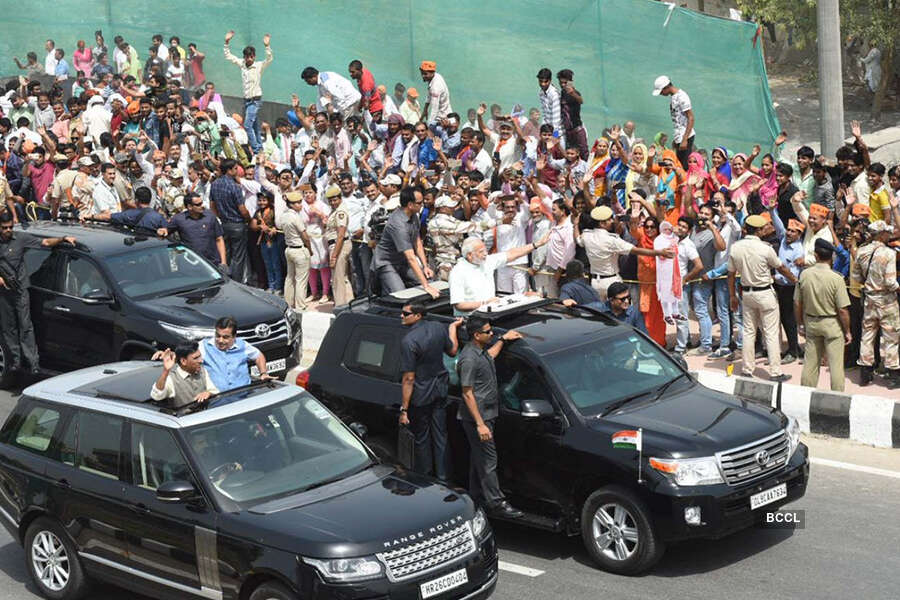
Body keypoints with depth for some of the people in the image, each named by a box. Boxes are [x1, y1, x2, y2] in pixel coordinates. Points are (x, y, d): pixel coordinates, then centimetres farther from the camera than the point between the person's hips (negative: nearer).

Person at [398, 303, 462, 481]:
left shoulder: (409, 341, -22)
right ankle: (444, 478, 21)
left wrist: (404, 409, -15)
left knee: (422, 439, 8)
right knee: (441, 436, 14)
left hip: (420, 396, -6)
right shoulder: (439, 328, -3)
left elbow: (409, 379, -21)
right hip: (440, 392, 6)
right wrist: (453, 327, 30)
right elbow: (452, 351, 15)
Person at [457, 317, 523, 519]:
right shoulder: (469, 359, -23)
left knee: (479, 458, 17)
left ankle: (477, 496, 27)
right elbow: (467, 394, -22)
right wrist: (480, 424, -24)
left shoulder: (481, 350, 8)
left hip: (487, 413, 10)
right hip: (477, 417, -10)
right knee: (488, 460, -7)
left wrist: (503, 339, 32)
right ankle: (496, 503, -5)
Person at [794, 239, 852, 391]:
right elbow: (843, 310, -16)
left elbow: (797, 304, 1)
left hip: (811, 322, 4)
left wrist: (802, 323, 16)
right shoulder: (836, 279, -18)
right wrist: (847, 331, -3)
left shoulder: (804, 275, -7)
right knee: (836, 363, 5)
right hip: (832, 324, -4)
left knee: (810, 362, 14)